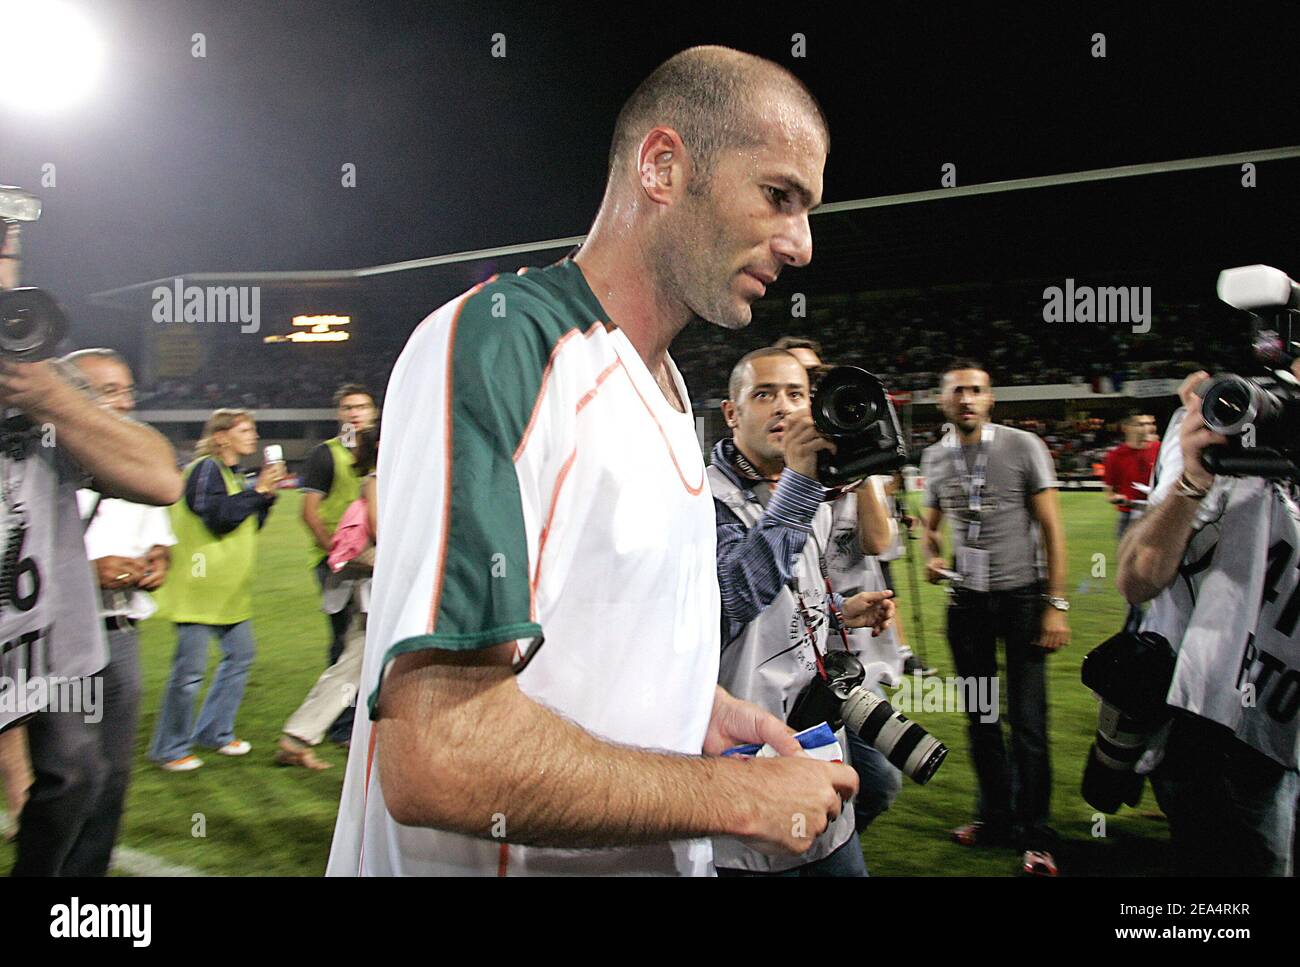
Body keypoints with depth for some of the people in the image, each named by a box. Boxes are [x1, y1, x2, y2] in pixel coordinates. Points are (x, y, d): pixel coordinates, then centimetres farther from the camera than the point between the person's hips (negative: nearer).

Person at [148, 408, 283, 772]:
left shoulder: (235, 474, 16)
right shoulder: (206, 469, -12)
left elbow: (252, 524, 17)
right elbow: (218, 517, -24)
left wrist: (267, 494, 4)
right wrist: (258, 490, -18)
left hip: (230, 590, 10)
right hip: (199, 589, -10)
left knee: (241, 654, 13)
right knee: (190, 670, -3)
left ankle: (214, 731, 26)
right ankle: (169, 748, 11)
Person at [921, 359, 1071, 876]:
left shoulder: (1023, 446, -7)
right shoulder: (934, 458, 5)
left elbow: (1051, 527, -6)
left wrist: (1056, 604, -11)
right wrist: (933, 555, -6)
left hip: (1022, 598, -4)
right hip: (967, 601, 4)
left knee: (1027, 721, -2)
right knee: (980, 717, 12)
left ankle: (1036, 836, 12)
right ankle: (996, 817, 28)